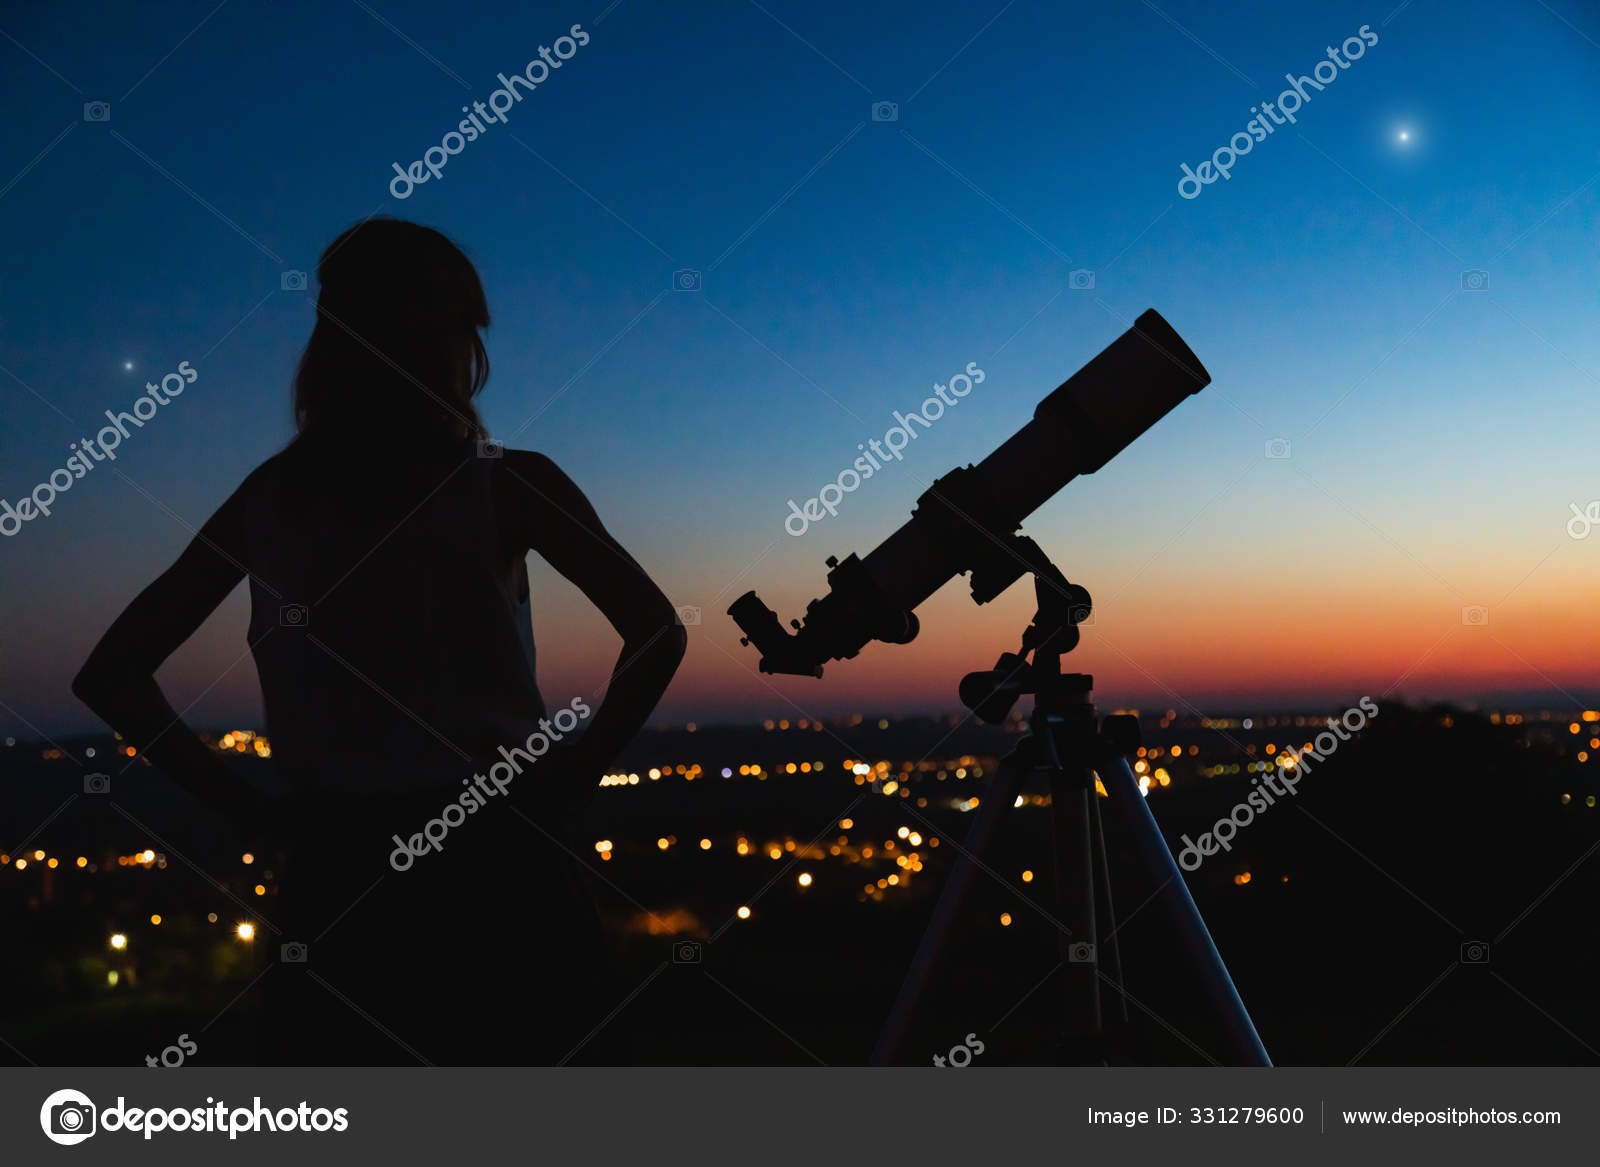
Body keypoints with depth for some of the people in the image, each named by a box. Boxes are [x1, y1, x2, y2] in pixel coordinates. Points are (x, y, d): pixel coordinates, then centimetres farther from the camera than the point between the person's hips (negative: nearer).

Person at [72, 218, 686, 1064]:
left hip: (335, 874, 3)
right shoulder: (506, 486, -7)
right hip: (493, 870, -3)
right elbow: (655, 632, -15)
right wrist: (573, 780, -4)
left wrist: (247, 808, 5)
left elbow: (111, 675, 7)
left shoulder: (269, 495, 3)